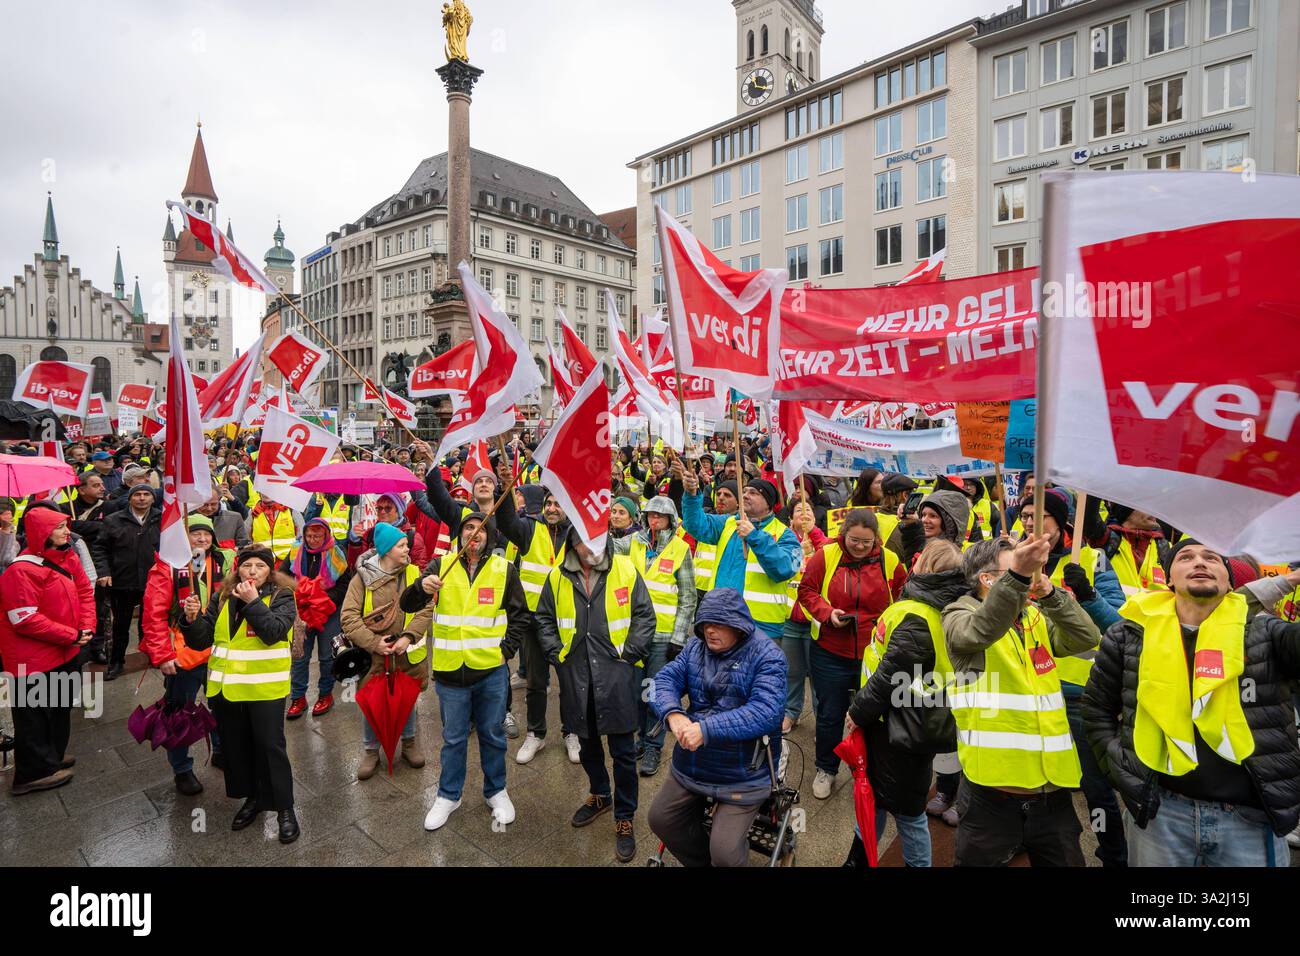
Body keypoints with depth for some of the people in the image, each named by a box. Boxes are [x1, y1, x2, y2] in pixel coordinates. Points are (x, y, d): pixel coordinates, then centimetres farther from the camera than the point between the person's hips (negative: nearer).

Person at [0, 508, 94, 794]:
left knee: (61, 707, 23)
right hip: (34, 661, -8)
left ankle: (52, 757, 40)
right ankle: (33, 773, 21)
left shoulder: (68, 558, 2)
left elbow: (85, 591, 6)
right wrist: (72, 636, -20)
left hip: (65, 653, 9)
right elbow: (25, 620, -24)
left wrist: (86, 627, -8)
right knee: (34, 715, 6)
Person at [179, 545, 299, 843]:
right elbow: (201, 641, 2)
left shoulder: (281, 596, -8)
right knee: (234, 746, 17)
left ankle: (284, 809, 15)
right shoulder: (221, 597, 4)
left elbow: (273, 633, -22)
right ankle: (251, 798, 37)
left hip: (264, 687, -5)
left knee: (269, 746, 1)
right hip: (225, 686, 5)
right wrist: (193, 620, -17)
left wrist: (252, 601, -22)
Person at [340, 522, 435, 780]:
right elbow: (348, 617, -11)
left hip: (407, 653, 2)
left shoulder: (413, 573, -2)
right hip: (373, 654, -2)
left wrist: (408, 637, -20)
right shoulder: (363, 577, -8)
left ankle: (410, 743, 40)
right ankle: (370, 751, 31)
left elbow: (425, 610, -8)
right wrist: (373, 642, -18)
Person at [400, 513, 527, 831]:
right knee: (453, 737, 15)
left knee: (493, 735, 14)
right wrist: (421, 587, -25)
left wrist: (506, 649, -3)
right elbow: (408, 605, -4)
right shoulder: (441, 566, 0)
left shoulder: (504, 570, 0)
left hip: (492, 671, 0)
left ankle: (496, 791, 34)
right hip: (450, 671, 0)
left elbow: (520, 615, 8)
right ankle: (448, 795, 35)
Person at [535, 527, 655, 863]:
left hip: (617, 676, -3)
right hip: (576, 677, 3)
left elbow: (645, 616, -3)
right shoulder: (557, 577, -1)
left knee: (622, 750, 5)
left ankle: (624, 817, 24)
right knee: (587, 743, 21)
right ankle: (599, 794, 46)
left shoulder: (626, 570, -7)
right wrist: (556, 654, 1)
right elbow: (544, 618, 10)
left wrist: (629, 653, -9)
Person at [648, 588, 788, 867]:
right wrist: (673, 714, -29)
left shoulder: (767, 656, -16)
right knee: (660, 820, 13)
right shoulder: (696, 648, 2)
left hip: (743, 774, -6)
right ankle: (700, 862, 38)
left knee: (725, 853, -10)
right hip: (691, 766, 6)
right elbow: (664, 680, -6)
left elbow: (766, 712, -28)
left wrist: (706, 730, -35)